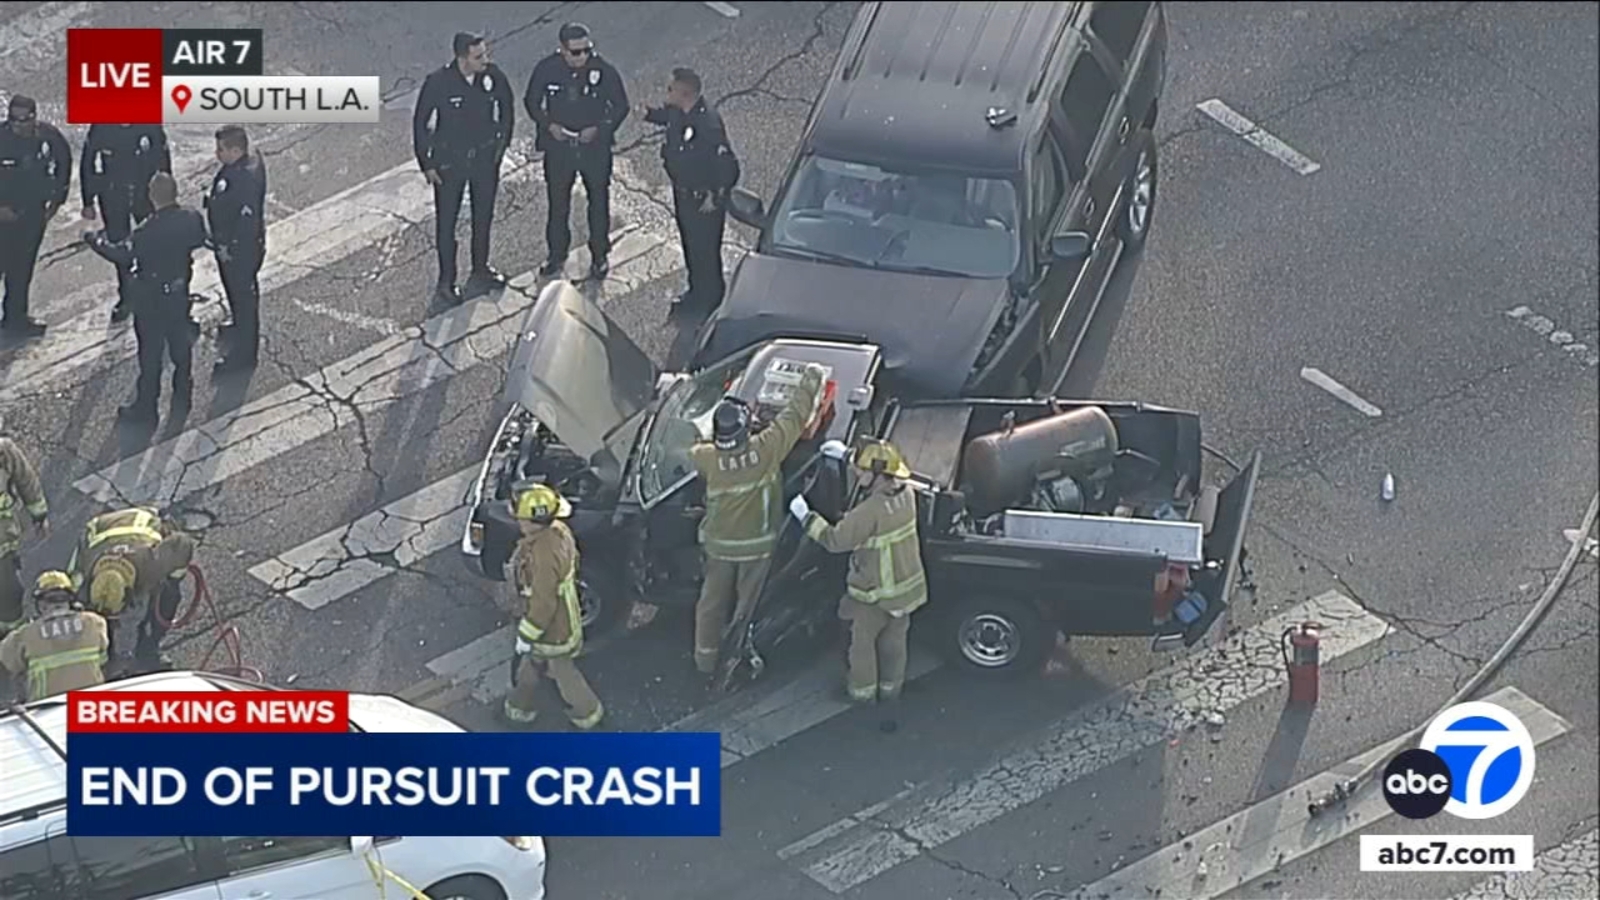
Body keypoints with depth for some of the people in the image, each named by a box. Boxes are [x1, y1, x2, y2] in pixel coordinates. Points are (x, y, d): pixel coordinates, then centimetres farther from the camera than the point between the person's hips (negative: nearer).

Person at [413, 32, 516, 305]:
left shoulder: (493, 76, -15)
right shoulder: (438, 82, -22)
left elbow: (507, 107, 6)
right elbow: (420, 122, -10)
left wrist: (502, 143, 9)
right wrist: (426, 164, -7)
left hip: (485, 158, 3)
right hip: (449, 161, -3)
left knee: (483, 217, 17)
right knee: (446, 222, 6)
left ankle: (480, 272, 36)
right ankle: (446, 283, 18)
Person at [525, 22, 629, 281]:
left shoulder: (604, 71, -16)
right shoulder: (546, 69, -12)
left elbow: (621, 106, -4)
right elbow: (531, 101, 2)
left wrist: (600, 129, -17)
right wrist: (548, 124, -13)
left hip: (595, 146, -1)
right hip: (558, 146, 1)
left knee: (599, 202, 11)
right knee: (557, 204, 12)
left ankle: (599, 256, 28)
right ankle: (556, 255, 30)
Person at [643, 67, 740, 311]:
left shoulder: (708, 124, -34)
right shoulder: (678, 113, -8)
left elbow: (728, 166, -30)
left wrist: (715, 197, -23)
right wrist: (650, 114, 2)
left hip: (703, 199, -9)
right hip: (683, 191, 9)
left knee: (705, 250, 10)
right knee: (689, 244, 26)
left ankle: (711, 300, 31)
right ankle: (696, 293, 46)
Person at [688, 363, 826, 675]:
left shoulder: (708, 458, -22)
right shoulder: (765, 449, -27)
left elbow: (694, 453, 5)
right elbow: (795, 416, -14)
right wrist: (810, 380, -1)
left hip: (719, 545, 2)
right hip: (757, 544, -2)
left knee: (712, 602, 18)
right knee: (748, 604, 13)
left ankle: (706, 657, 29)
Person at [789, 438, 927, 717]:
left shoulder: (870, 511, -34)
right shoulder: (906, 494, -11)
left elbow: (835, 540, -25)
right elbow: (886, 472, 12)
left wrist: (806, 517, -14)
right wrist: (847, 455, 16)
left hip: (876, 592, -6)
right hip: (906, 584, 7)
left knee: (863, 639, 17)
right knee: (894, 638, 24)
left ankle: (863, 689, 32)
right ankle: (890, 686, 40)